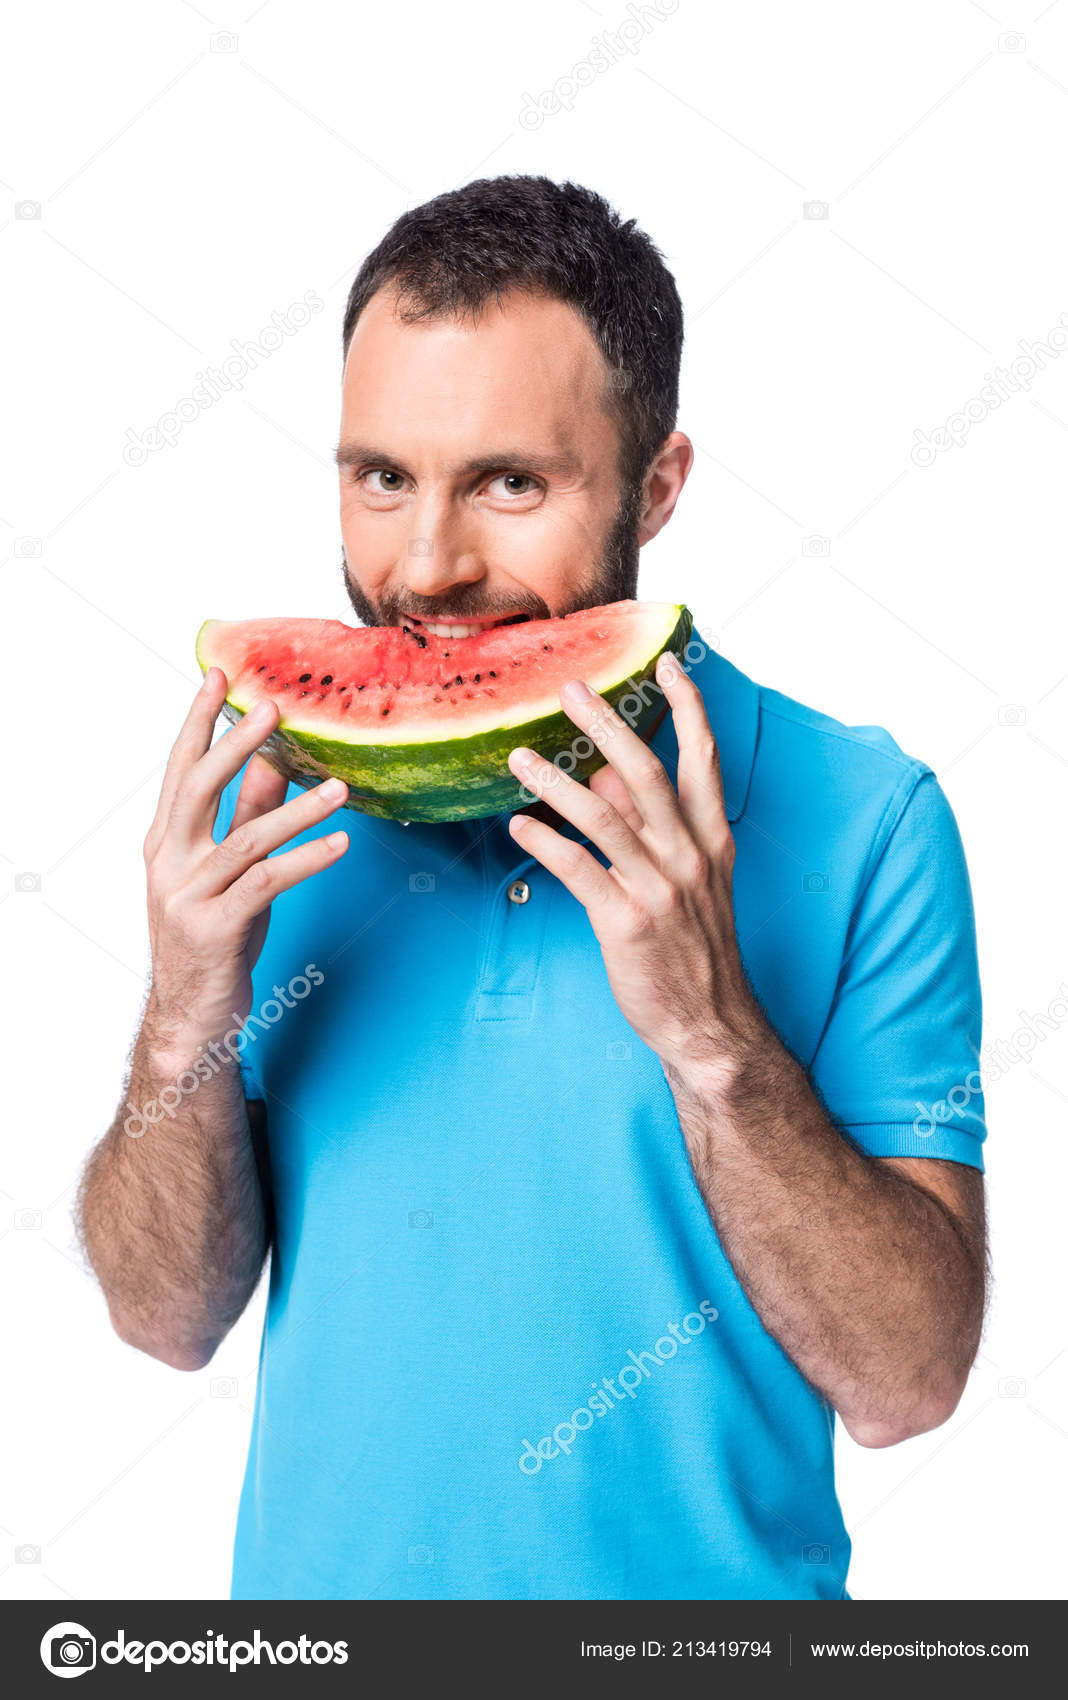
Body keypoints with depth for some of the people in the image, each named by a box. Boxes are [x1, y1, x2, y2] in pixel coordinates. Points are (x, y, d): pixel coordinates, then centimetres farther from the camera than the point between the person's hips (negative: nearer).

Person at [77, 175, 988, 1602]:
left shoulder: (860, 822, -16)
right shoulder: (272, 793, -9)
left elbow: (905, 1381, -17)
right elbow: (172, 1321, -6)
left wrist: (711, 1032, -30)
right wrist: (188, 1026, -23)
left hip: (711, 1583, -2)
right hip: (320, 1578, 2)